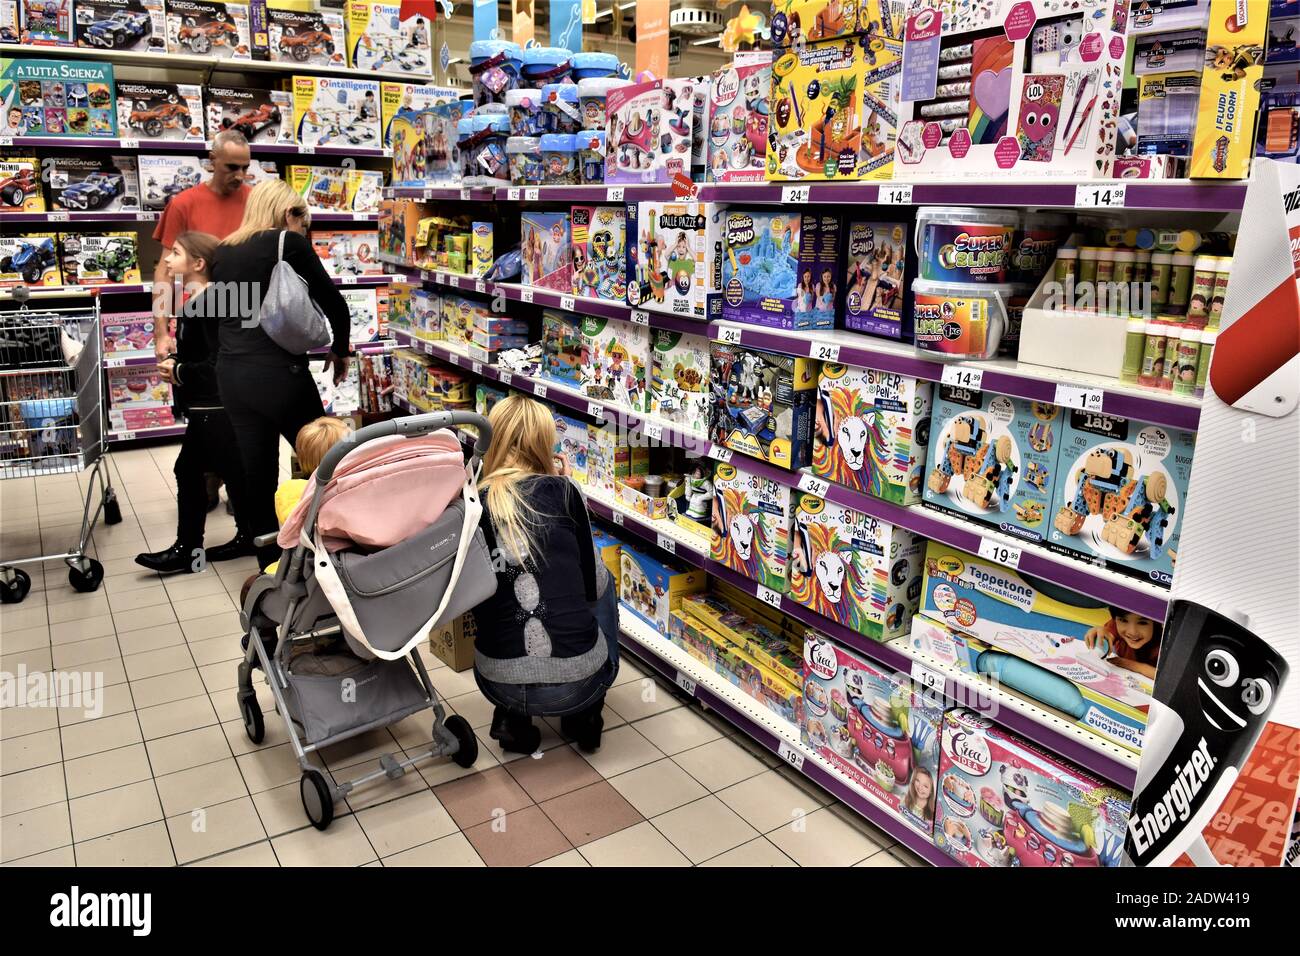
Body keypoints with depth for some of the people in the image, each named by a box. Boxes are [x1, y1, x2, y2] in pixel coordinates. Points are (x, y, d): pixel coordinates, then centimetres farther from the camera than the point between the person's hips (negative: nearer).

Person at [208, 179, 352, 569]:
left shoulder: (223, 252, 12)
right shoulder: (289, 243, -5)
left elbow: (211, 318, 17)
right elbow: (334, 305, -4)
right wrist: (339, 351, 11)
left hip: (231, 376, 6)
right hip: (280, 374, -6)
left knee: (257, 474, 12)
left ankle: (270, 564, 21)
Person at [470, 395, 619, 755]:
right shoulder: (563, 491, -5)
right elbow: (592, 583, 6)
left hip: (500, 683, 2)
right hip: (577, 680, -2)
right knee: (604, 578, 26)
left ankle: (513, 720, 21)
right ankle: (584, 716, 26)